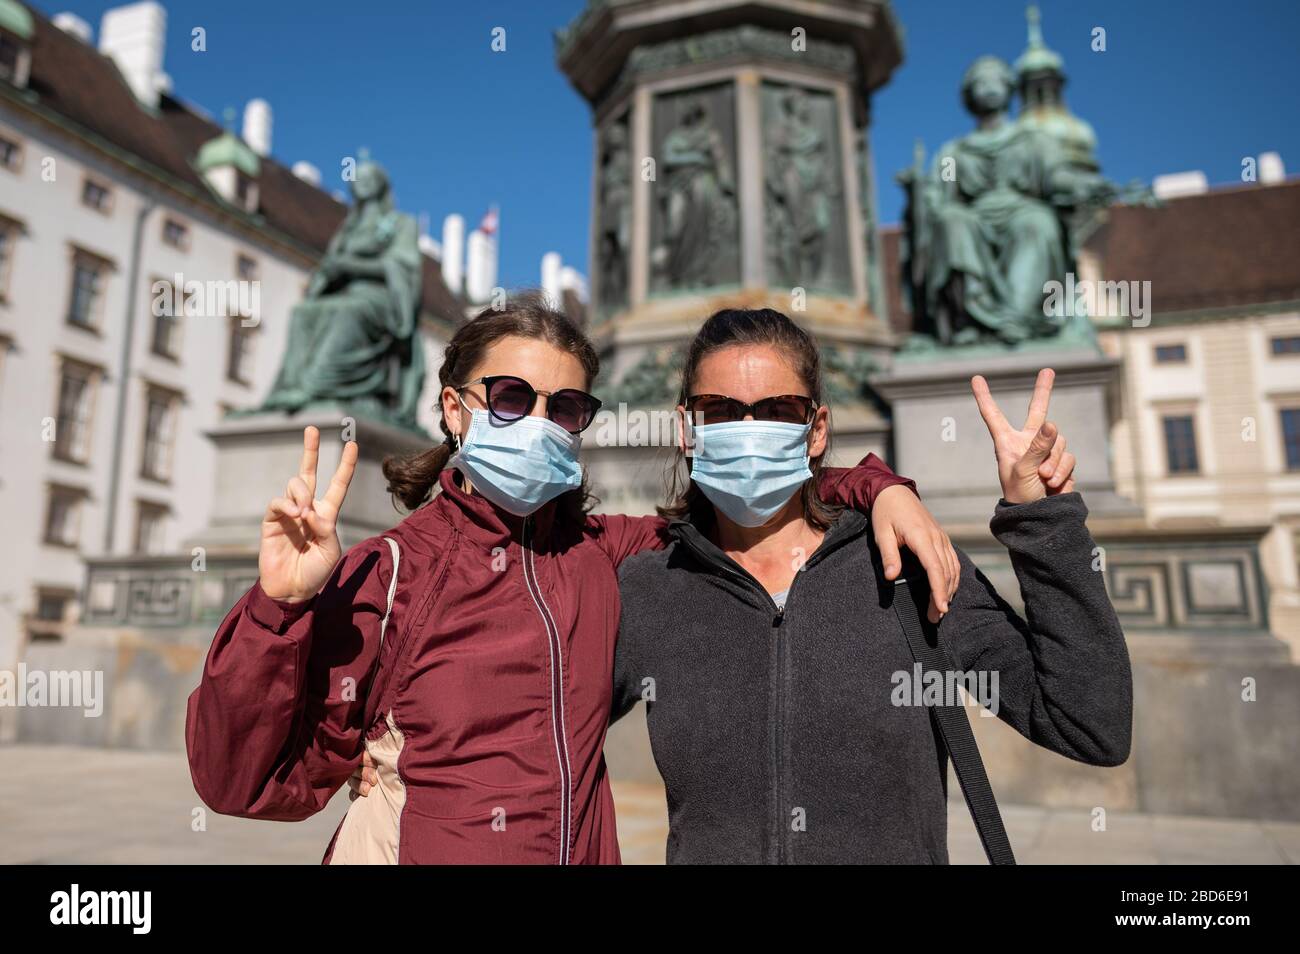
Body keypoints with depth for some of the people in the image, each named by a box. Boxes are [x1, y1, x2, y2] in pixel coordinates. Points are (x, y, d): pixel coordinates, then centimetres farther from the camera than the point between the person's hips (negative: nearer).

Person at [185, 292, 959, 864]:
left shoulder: (599, 555, -3)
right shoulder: (386, 576, -13)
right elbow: (251, 782, -13)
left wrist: (878, 487, -8)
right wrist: (282, 608, -27)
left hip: (582, 845, 4)